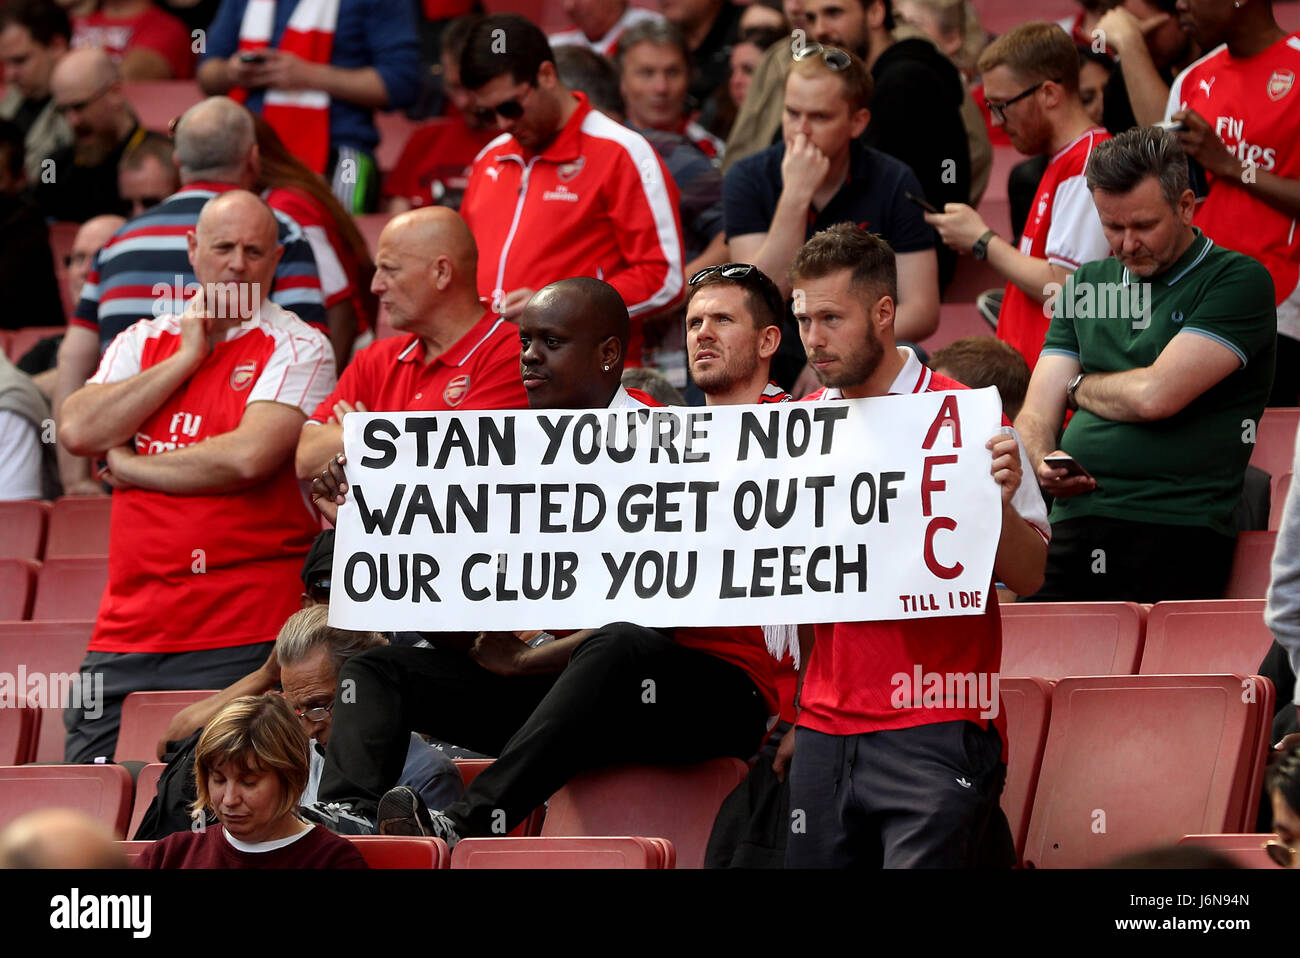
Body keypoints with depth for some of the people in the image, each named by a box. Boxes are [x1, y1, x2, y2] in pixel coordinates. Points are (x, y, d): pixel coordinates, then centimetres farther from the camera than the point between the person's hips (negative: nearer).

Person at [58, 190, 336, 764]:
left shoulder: (297, 348, 0)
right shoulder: (142, 343, 15)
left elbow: (249, 458, -15)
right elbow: (77, 432, -2)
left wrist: (127, 467, -3)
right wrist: (186, 357, -2)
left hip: (243, 635, -5)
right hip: (129, 625, 5)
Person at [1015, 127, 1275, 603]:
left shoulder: (1238, 281, 1)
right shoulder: (1089, 284, 22)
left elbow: (1155, 396, -9)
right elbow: (1037, 414, 18)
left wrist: (1080, 386, 10)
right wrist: (1041, 464, -5)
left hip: (1174, 532, -4)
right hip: (1073, 524, 4)